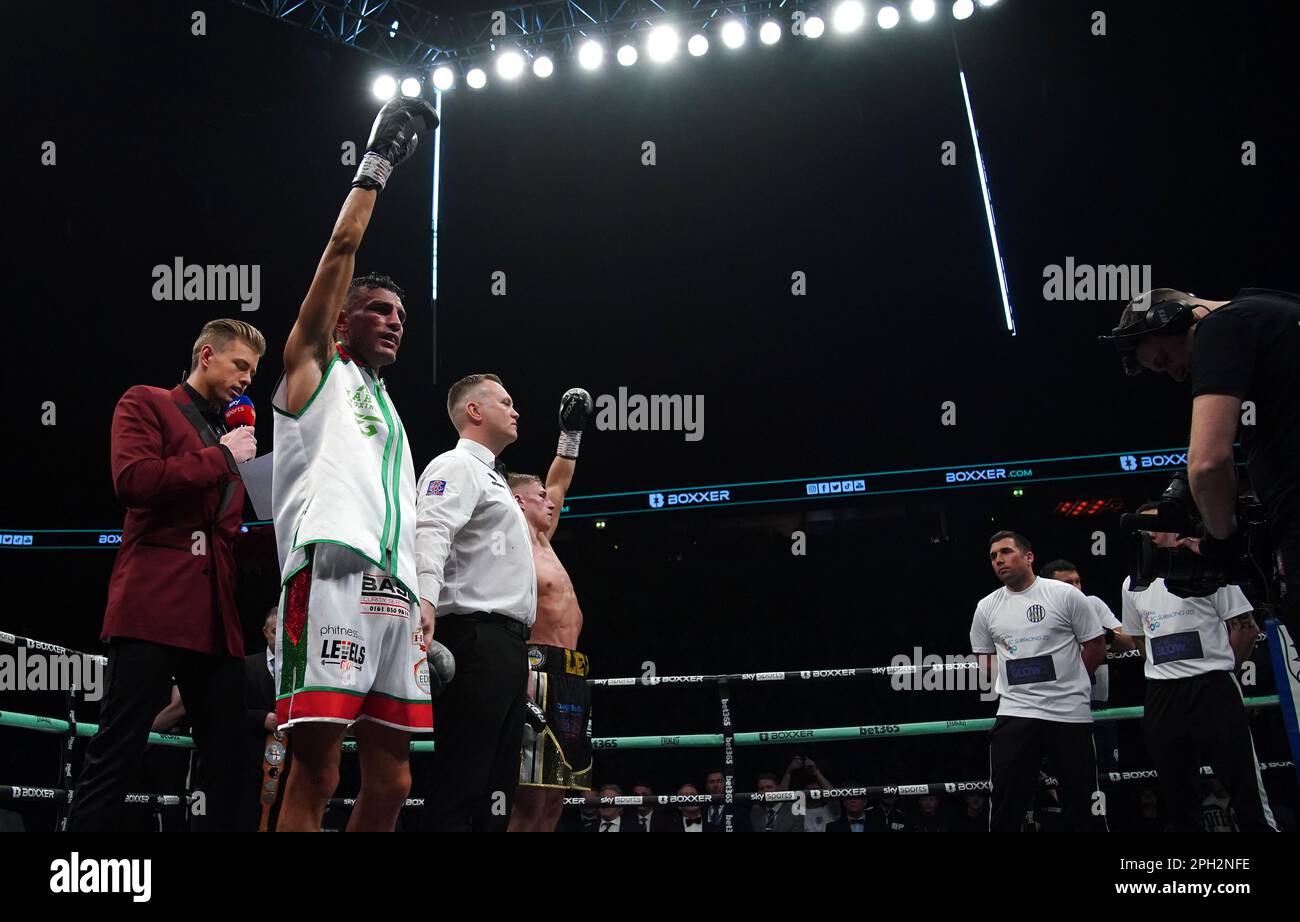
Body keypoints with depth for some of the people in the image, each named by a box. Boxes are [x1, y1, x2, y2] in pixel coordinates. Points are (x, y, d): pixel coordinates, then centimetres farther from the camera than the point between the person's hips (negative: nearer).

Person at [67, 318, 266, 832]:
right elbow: (133, 480, -14)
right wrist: (220, 456, -7)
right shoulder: (146, 404, 5)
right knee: (115, 757, -9)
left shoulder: (231, 436, 26)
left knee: (227, 764, 4)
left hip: (215, 619, 7)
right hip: (154, 607, -7)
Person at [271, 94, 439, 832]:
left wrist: (422, 607, 18)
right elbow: (343, 248, 6)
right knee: (316, 774, -14)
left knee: (391, 781, 3)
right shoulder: (314, 369, 15)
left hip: (394, 591, 8)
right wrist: (377, 163, 11)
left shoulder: (389, 409, 32)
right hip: (332, 575, -8)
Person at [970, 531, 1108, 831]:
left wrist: (1065, 682, 3)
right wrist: (1018, 683, 8)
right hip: (1014, 713, 2)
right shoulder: (986, 607, 9)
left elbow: (1096, 647, 3)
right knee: (1006, 806, -3)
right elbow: (985, 659, 21)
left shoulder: (1065, 595, -1)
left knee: (1083, 803, 4)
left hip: (1069, 712, -2)